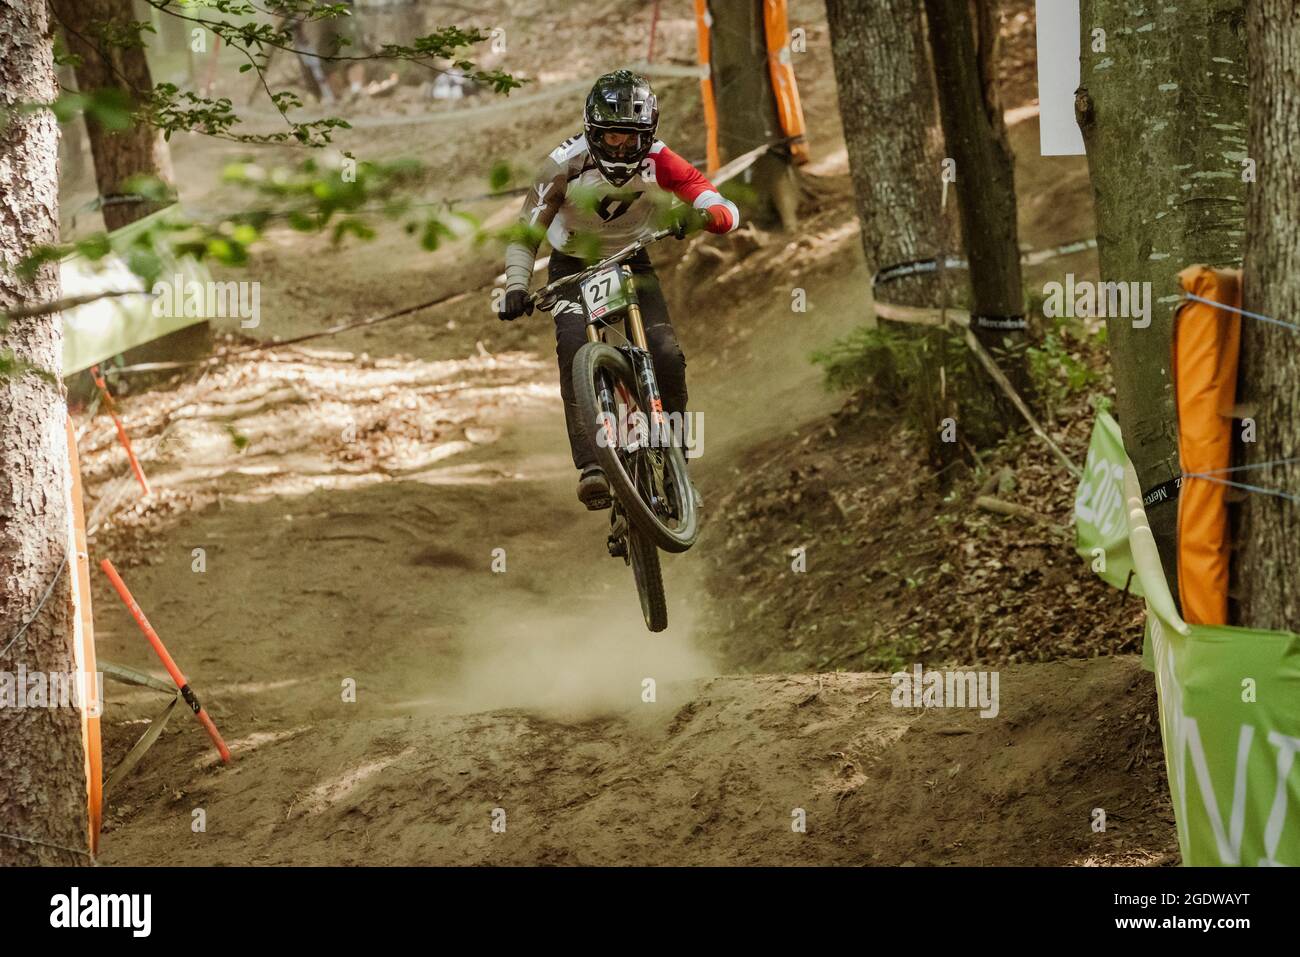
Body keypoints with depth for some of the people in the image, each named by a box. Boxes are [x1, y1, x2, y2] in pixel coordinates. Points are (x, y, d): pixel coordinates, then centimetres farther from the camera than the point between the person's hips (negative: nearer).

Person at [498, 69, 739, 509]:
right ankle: (589, 465, -35)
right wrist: (515, 287, -31)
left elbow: (725, 210, -26)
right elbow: (527, 232, -17)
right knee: (575, 348, -29)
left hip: (632, 262, 1)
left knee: (667, 357, -18)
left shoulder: (656, 160, -22)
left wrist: (706, 216, -50)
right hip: (573, 265, -1)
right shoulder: (567, 163, -24)